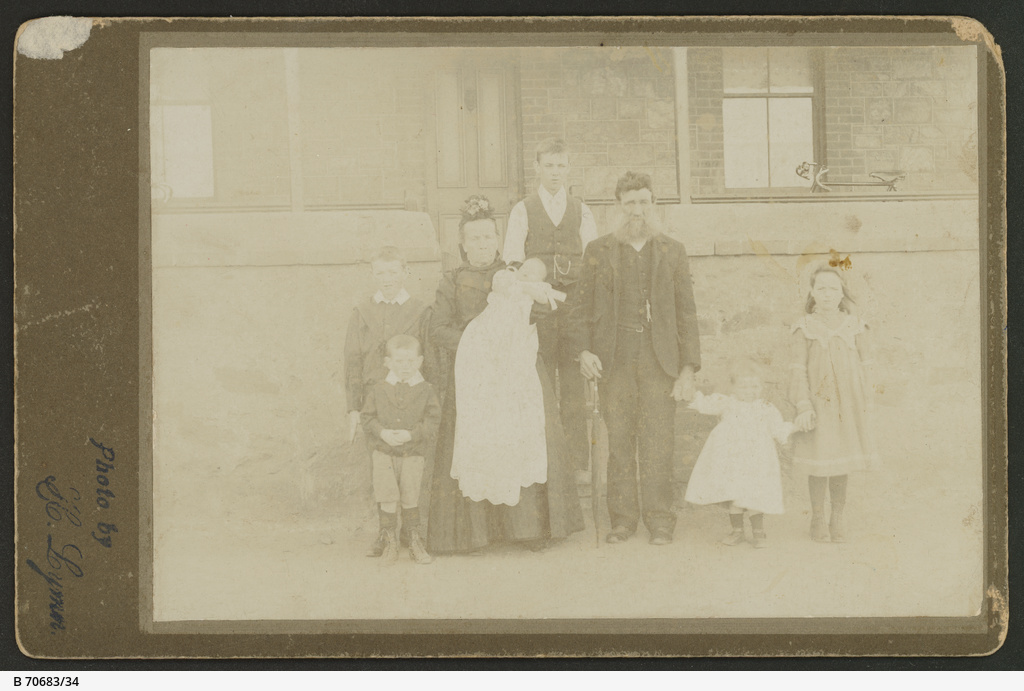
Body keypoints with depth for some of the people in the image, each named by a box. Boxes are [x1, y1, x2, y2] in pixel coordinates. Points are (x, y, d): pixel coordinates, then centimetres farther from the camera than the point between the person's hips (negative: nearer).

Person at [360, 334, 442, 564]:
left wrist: (411, 434, -18)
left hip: (413, 454, 0)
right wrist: (382, 433, -15)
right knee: (387, 497, -4)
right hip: (384, 453, 0)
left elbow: (432, 422, -4)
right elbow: (368, 417, 3)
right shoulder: (379, 390, 1)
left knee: (410, 498, 6)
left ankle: (414, 541, 21)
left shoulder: (425, 391, -1)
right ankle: (389, 542, 10)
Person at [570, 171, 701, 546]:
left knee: (657, 440, -5)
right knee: (618, 439, -1)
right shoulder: (598, 251, 10)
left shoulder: (672, 251, 11)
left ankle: (659, 520, 1)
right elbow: (582, 308, 10)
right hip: (614, 358, 0)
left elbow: (686, 313, 8)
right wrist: (583, 350, -7)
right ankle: (623, 518, 6)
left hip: (659, 358, 0)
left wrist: (688, 369, 1)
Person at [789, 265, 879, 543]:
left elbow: (863, 366, 10)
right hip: (817, 401, -2)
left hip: (847, 403, 2)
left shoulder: (854, 326, 5)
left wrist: (864, 403, 7)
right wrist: (803, 405, -12)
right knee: (818, 462, 0)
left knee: (842, 463, 6)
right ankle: (817, 518, 14)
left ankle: (838, 518, 18)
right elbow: (799, 369, -4)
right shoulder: (804, 328, -1)